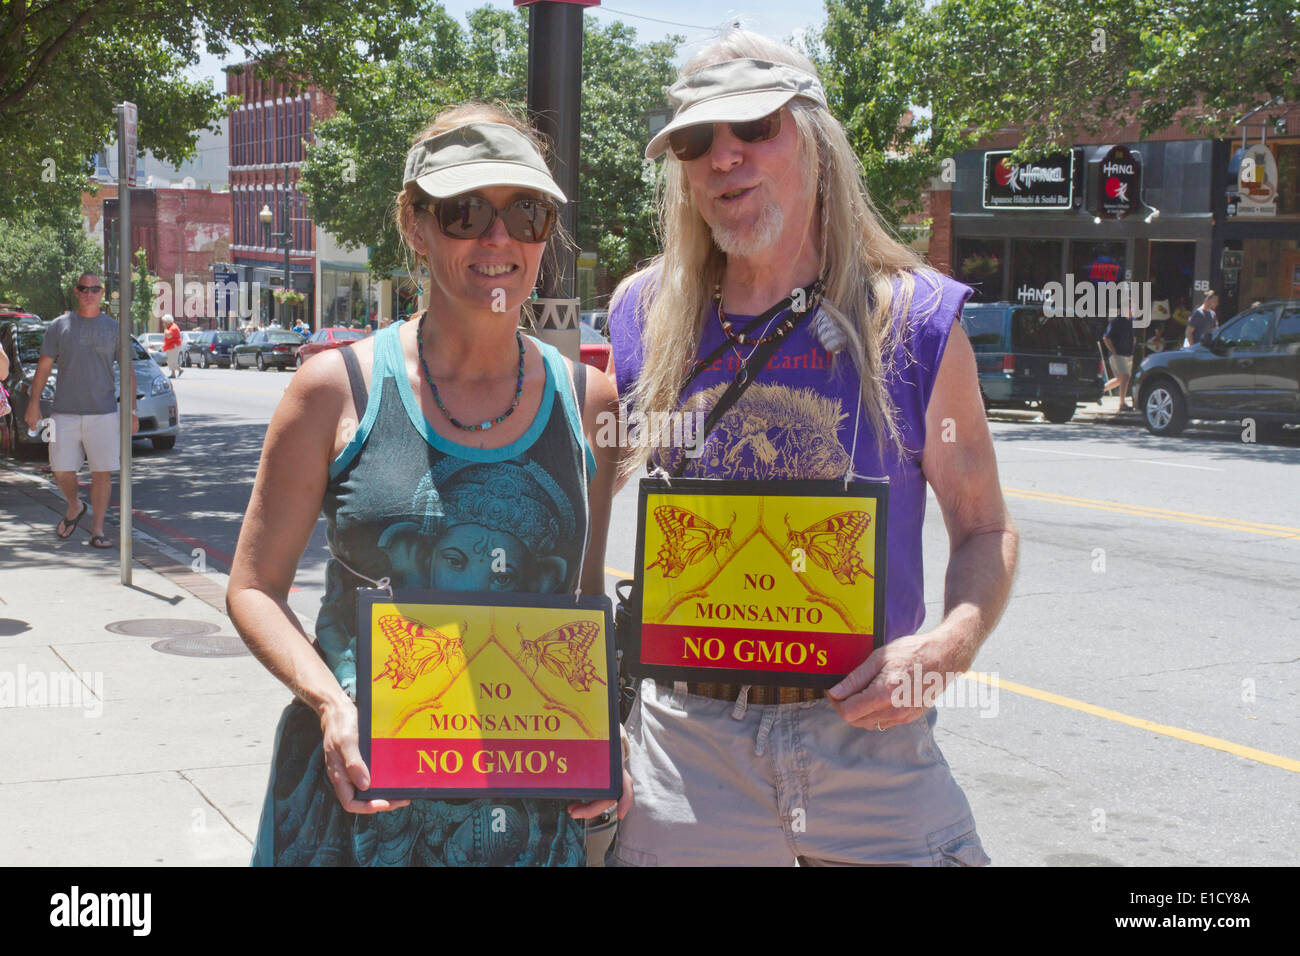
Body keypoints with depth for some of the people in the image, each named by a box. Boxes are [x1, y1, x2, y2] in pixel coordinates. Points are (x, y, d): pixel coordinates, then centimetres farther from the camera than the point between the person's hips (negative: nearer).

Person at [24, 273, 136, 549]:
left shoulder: (113, 328, 7)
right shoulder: (59, 326, 7)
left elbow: (127, 371, 8)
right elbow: (43, 367, 8)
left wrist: (132, 410, 1)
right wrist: (33, 404, 0)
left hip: (103, 413, 0)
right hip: (65, 412, 1)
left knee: (102, 473, -2)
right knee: (61, 471, 1)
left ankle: (97, 531, 6)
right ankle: (74, 507, 30)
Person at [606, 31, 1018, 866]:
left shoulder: (915, 317, -2)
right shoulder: (645, 317, 3)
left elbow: (985, 528, 3)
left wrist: (953, 642, -16)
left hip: (868, 734, -1)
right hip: (687, 740, 2)